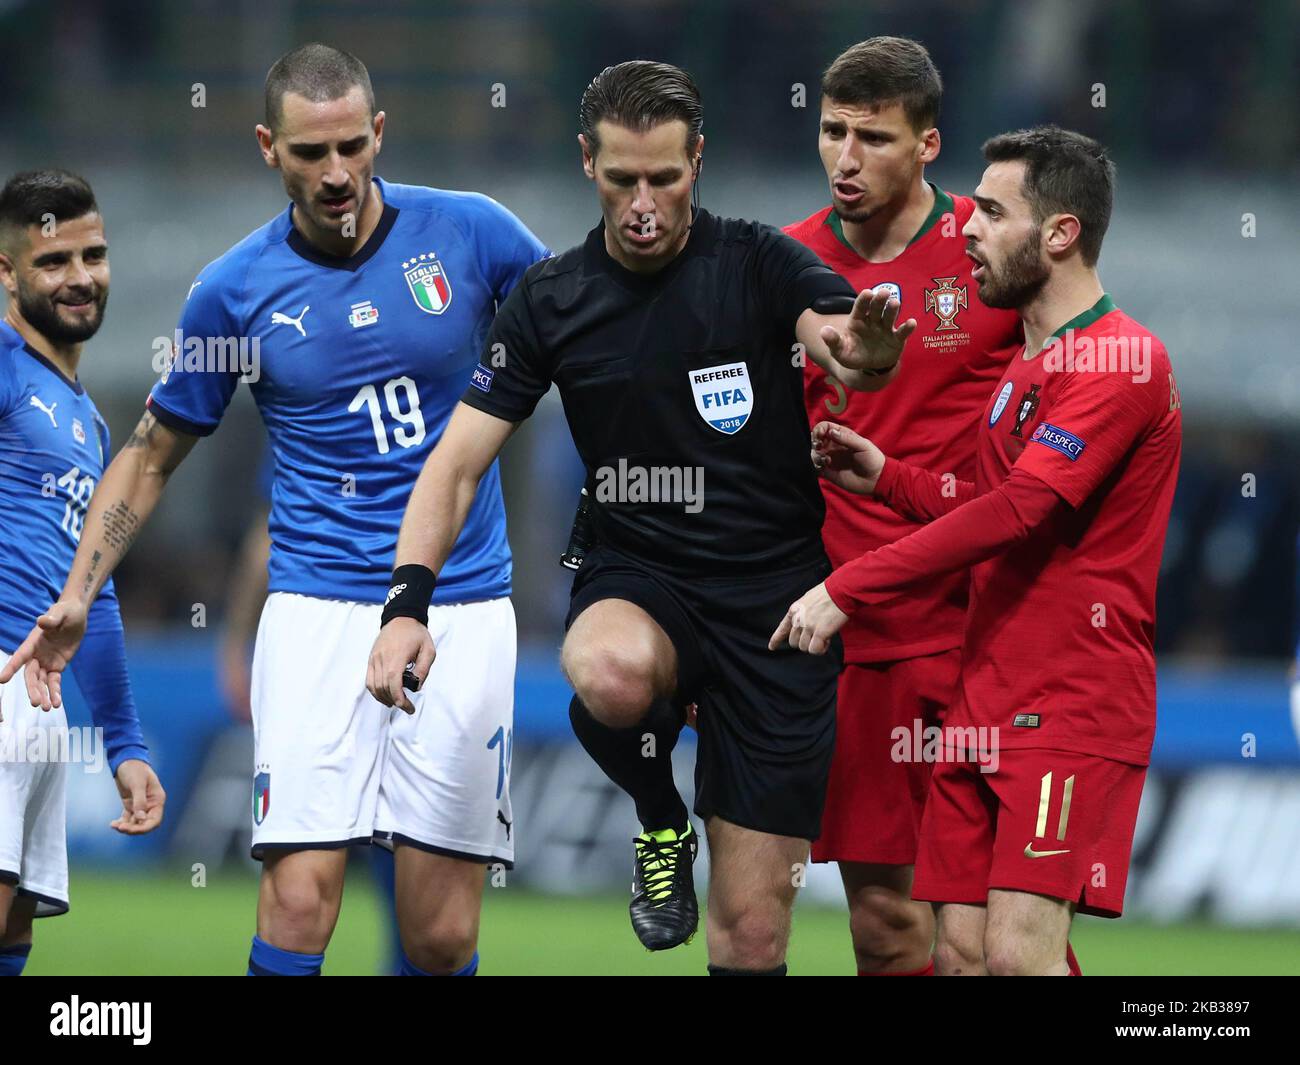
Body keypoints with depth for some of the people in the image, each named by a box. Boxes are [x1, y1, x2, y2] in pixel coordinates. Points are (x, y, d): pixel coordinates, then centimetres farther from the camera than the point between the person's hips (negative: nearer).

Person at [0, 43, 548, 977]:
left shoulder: (469, 233, -1)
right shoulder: (235, 289, 1)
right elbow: (152, 454, 11)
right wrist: (78, 597, 2)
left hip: (462, 608, 0)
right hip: (319, 609, 0)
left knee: (442, 939, -3)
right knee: (299, 897, -16)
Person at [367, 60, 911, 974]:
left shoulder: (760, 264, -4)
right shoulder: (551, 300, 1)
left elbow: (838, 332, -24)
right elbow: (457, 463, -1)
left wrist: (860, 347, -50)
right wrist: (408, 601, -17)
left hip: (775, 591, -1)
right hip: (638, 579, 1)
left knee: (751, 934, -4)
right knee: (612, 675, -38)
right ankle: (660, 820, -4)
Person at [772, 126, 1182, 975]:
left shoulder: (1122, 359, -12)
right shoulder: (1028, 365, 20)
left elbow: (1019, 513, -20)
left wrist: (847, 591, -18)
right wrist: (886, 477, 12)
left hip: (1073, 708, -9)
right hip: (988, 704, 9)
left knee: (1018, 951, -19)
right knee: (960, 951, 2)